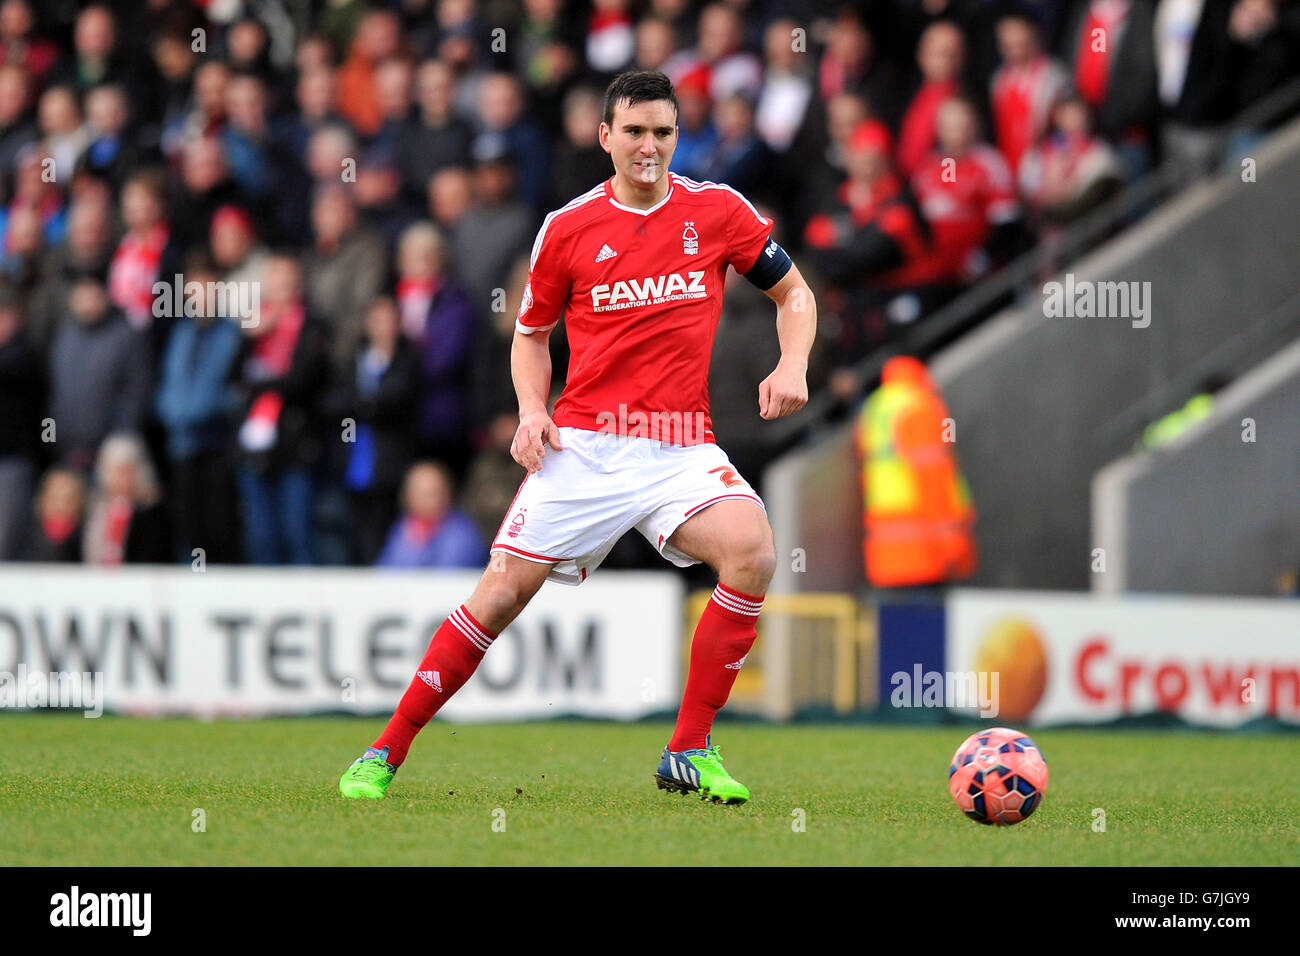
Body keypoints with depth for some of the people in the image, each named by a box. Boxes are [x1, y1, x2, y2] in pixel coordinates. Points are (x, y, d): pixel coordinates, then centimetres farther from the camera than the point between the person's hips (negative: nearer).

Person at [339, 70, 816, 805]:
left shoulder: (717, 210, 4)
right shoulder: (568, 227, 4)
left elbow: (793, 291, 15)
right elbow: (531, 333, 17)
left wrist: (792, 366, -4)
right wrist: (532, 409, -1)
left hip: (682, 448, 0)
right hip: (585, 443, 0)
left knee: (753, 551, -26)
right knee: (505, 591, -8)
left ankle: (690, 754, -14)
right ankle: (386, 753, 6)